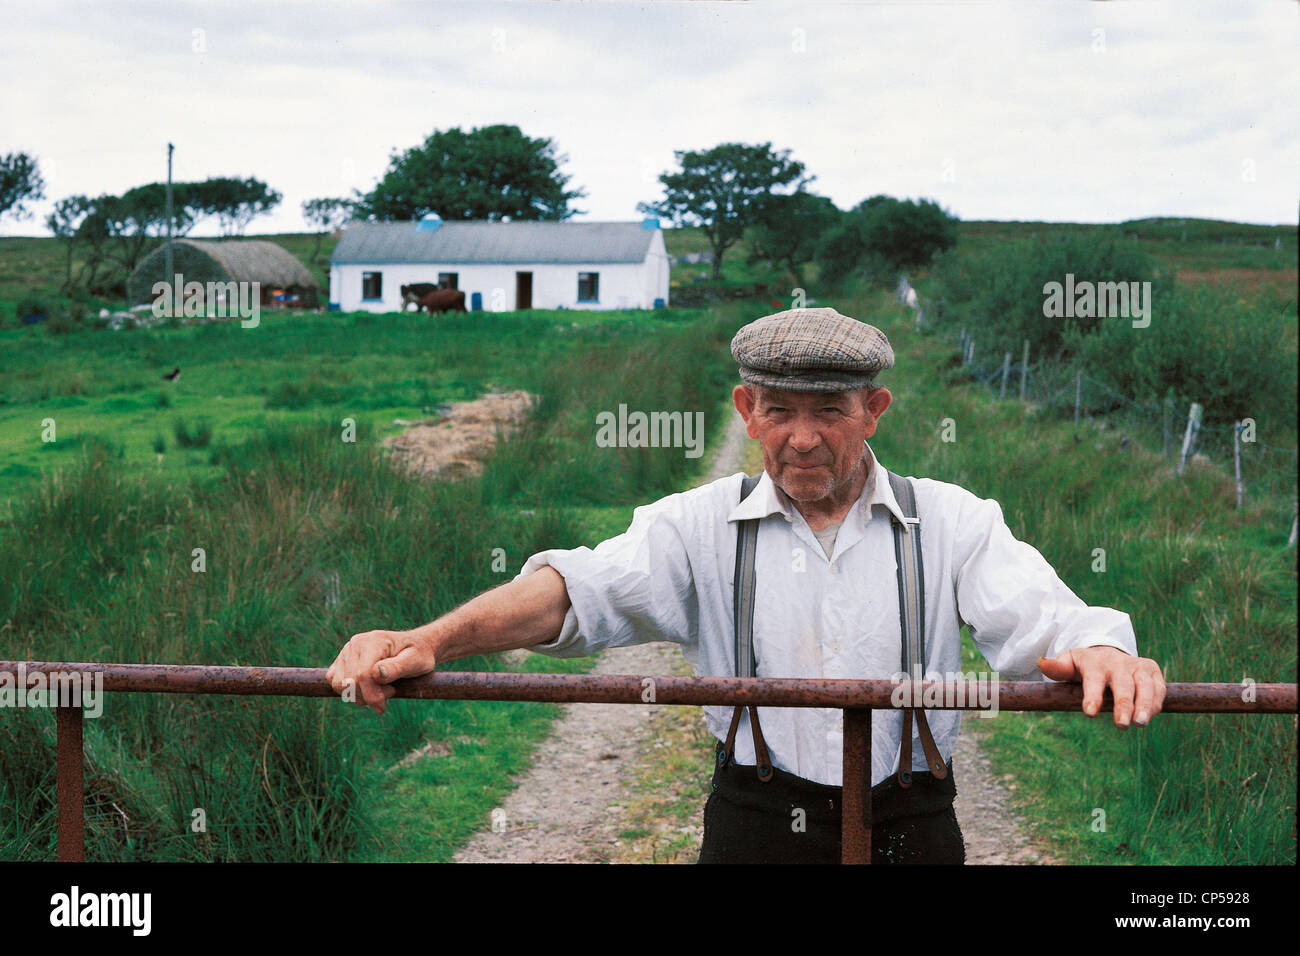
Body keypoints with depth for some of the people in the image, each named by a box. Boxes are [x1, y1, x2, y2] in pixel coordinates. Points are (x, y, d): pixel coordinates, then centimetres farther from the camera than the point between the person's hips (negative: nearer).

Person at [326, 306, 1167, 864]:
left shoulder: (952, 520, 3)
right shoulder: (703, 525, 3)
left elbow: (1037, 615, -10)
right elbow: (583, 588, -11)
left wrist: (1099, 651, -36)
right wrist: (428, 640, -29)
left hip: (909, 829, 0)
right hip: (755, 824, 0)